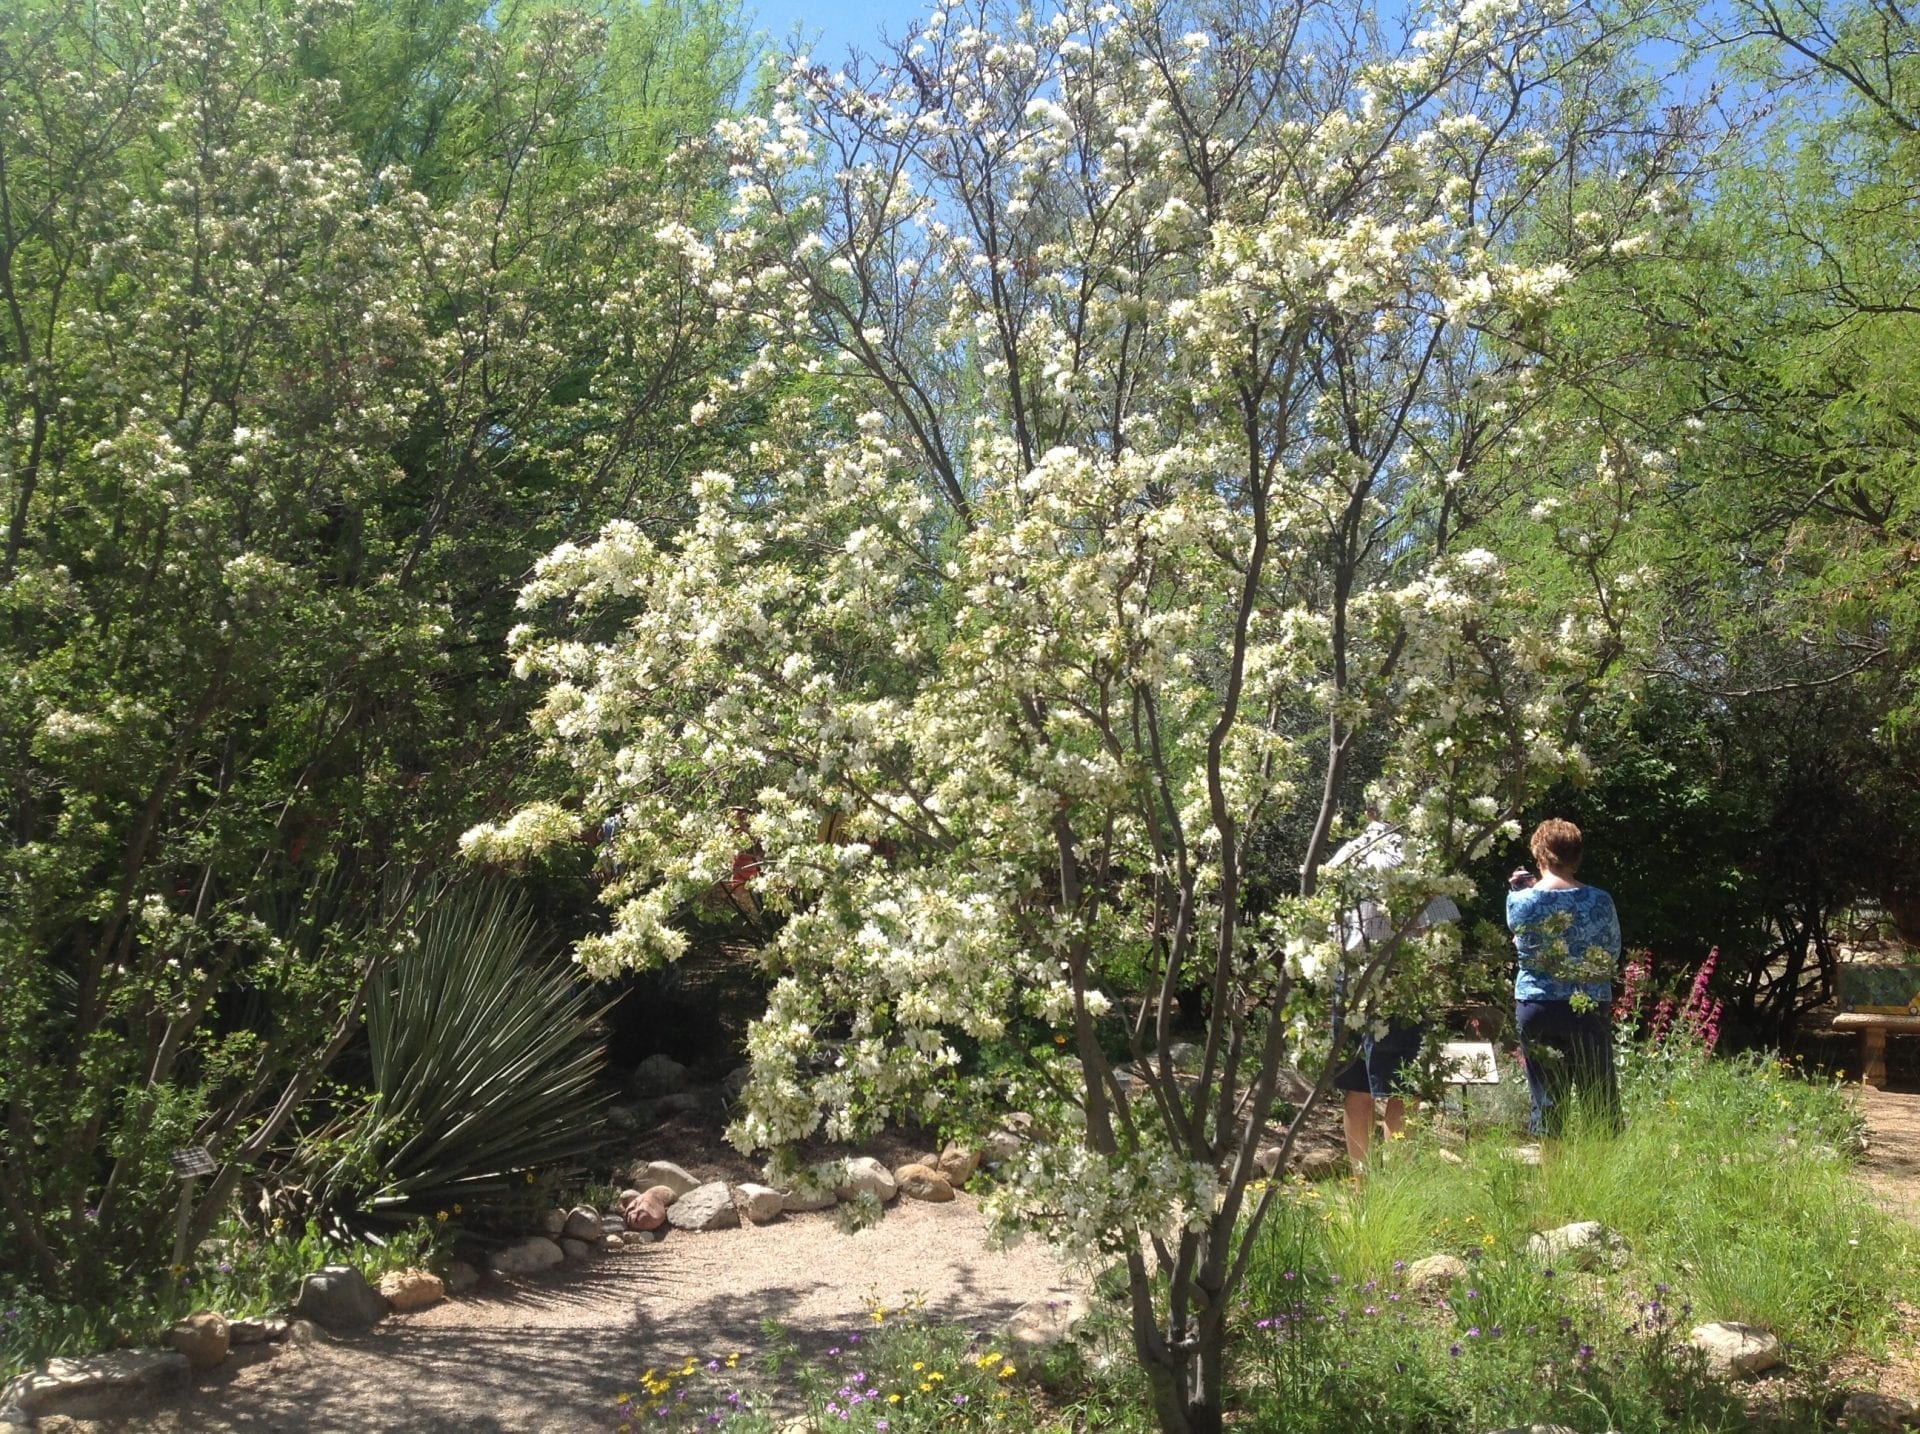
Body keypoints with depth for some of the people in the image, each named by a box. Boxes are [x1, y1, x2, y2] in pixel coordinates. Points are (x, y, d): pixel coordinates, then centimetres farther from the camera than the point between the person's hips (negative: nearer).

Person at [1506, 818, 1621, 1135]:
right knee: (1601, 1098, 10)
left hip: (1535, 1007, 1)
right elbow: (1613, 955, 5)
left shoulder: (1519, 900, -7)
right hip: (1590, 1007, 0)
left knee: (1546, 1100, 8)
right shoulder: (1599, 901, -7)